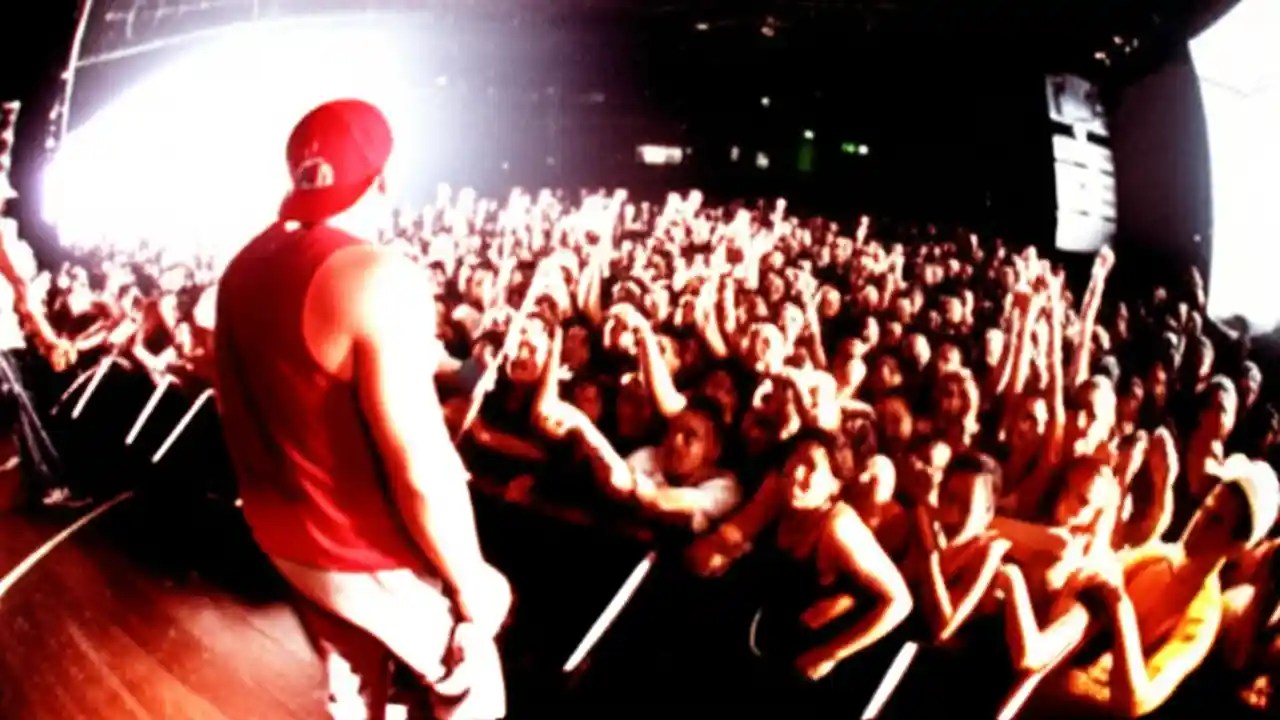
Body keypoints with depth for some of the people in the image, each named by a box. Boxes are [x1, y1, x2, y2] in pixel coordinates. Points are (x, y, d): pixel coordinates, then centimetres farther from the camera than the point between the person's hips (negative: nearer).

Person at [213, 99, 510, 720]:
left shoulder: (241, 270, 1)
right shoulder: (377, 279, -26)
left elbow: (240, 409, 12)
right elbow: (422, 468, -28)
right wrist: (471, 587, -16)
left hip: (284, 536, 8)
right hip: (372, 553, -7)